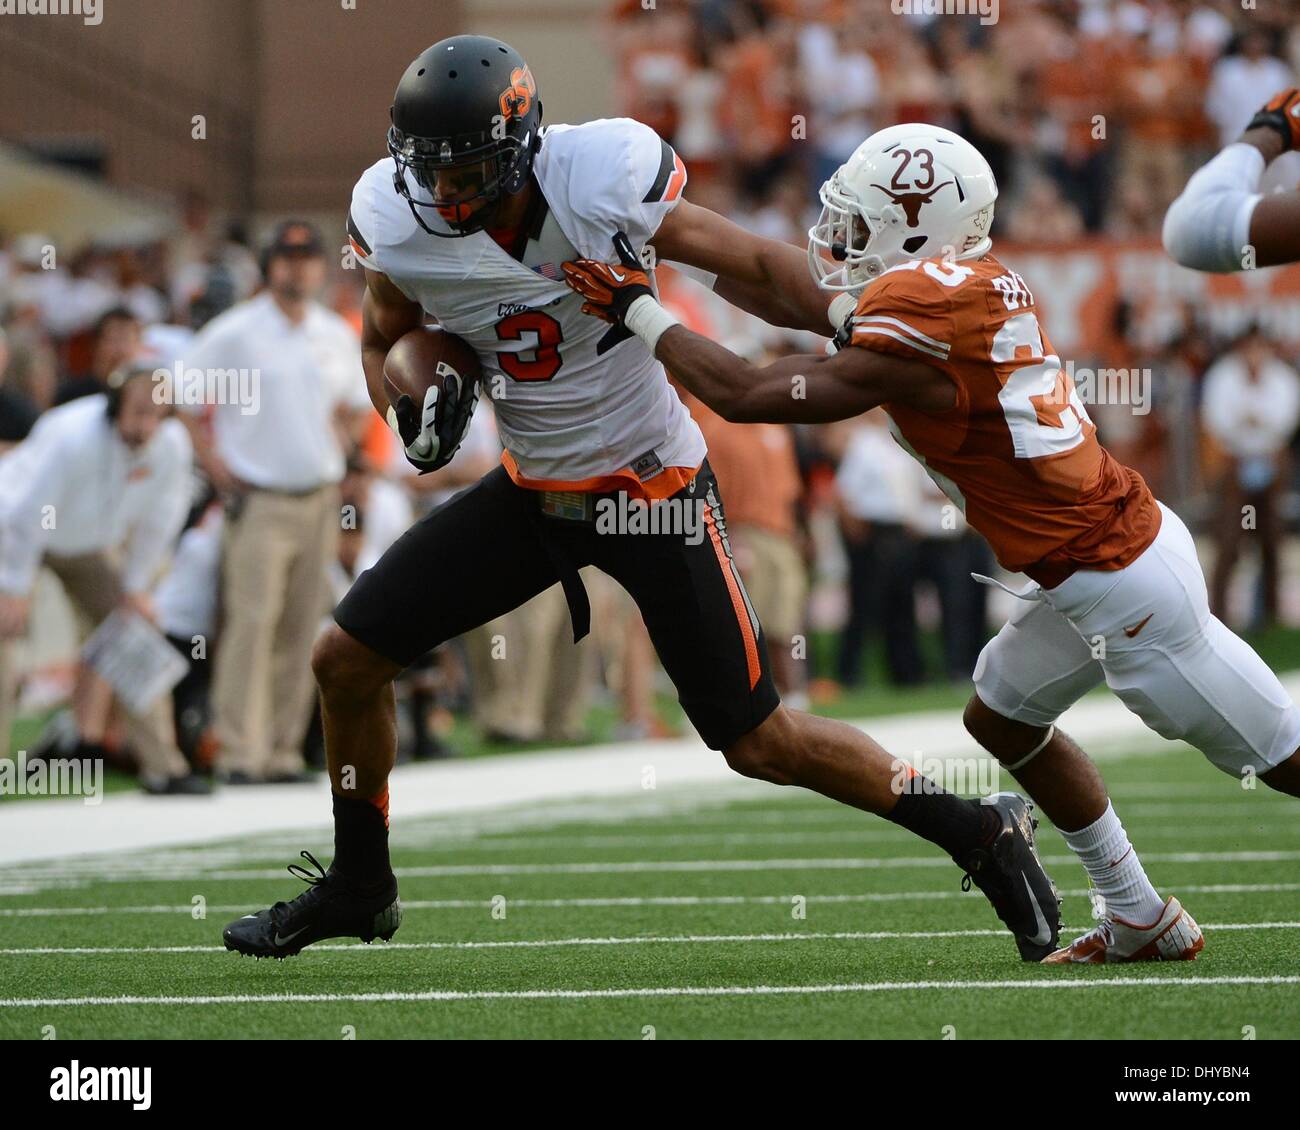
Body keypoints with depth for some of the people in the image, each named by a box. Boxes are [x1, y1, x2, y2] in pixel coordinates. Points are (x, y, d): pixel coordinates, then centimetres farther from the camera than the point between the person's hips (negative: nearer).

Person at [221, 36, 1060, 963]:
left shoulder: (597, 185, -27)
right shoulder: (398, 224, -14)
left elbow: (754, 268, -15)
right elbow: (387, 340, 6)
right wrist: (413, 403, -16)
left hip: (654, 491, -5)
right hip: (533, 493, 5)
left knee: (760, 742, -4)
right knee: (347, 659, 2)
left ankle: (981, 833, 16)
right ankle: (359, 887, 25)